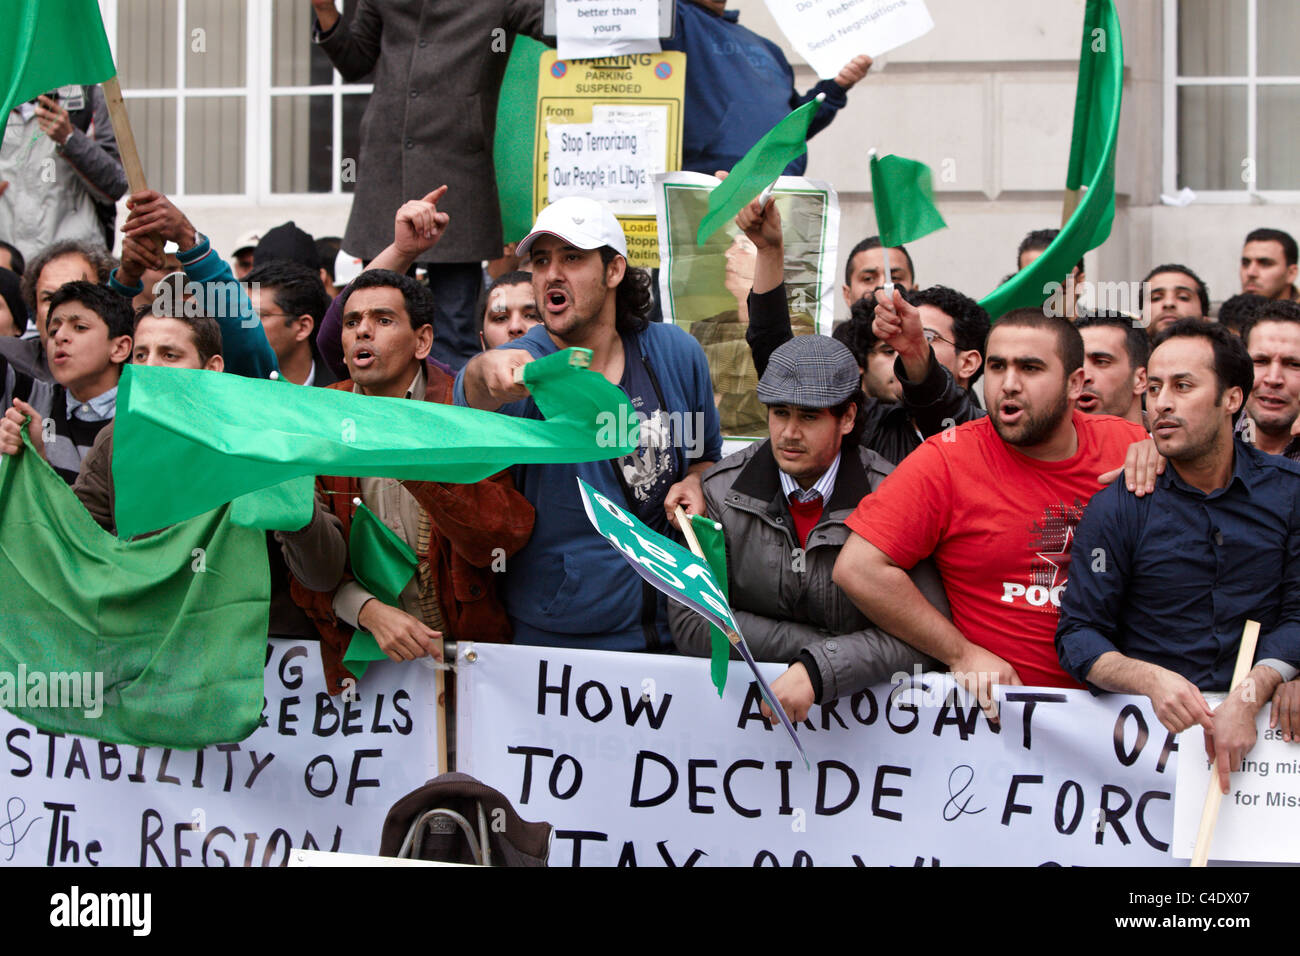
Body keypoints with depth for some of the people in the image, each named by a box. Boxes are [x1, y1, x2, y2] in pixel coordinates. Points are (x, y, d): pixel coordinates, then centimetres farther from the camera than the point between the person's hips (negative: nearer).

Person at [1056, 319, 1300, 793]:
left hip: (1258, 718, 0)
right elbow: (1078, 633, -2)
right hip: (1146, 721, 0)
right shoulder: (1116, 508, 1)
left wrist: (1251, 695, -18)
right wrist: (1152, 680, -22)